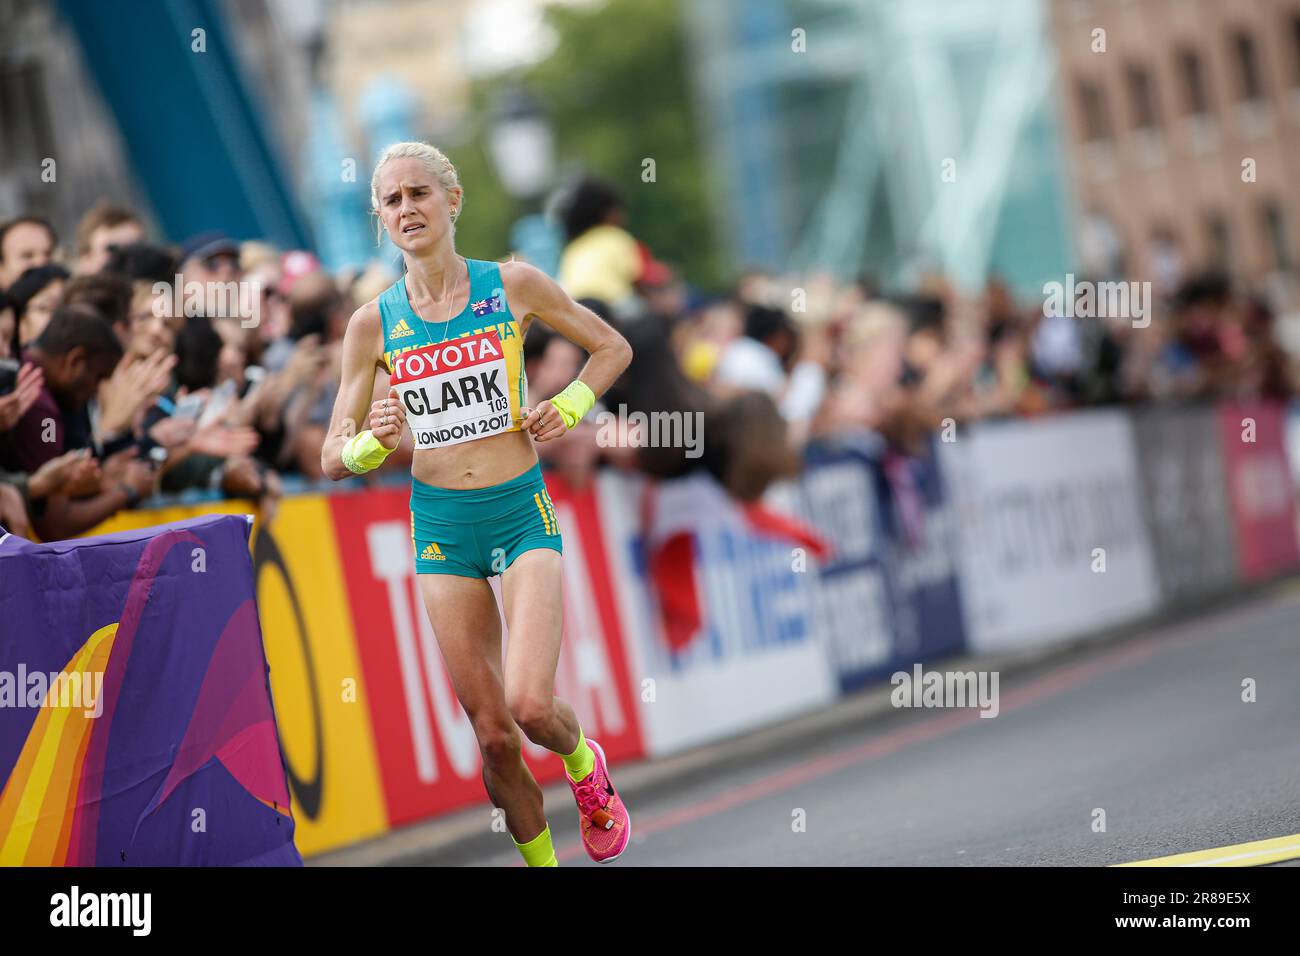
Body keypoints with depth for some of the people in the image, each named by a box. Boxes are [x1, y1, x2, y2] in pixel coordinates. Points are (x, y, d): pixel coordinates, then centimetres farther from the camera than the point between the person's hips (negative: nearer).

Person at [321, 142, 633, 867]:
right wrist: (375, 441, -17)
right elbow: (334, 458, 4)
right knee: (493, 733, 1)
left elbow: (614, 349, 11)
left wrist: (566, 410, -4)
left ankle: (583, 763, 15)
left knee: (531, 704, -19)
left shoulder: (514, 285, -4)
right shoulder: (374, 323, 0)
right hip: (440, 524, 2)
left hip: (523, 512, -2)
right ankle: (541, 860, 21)